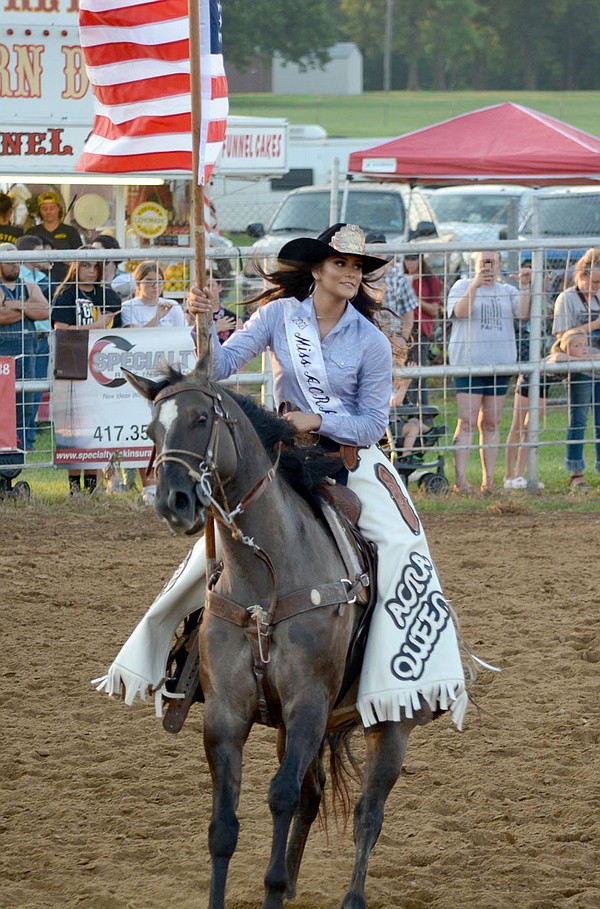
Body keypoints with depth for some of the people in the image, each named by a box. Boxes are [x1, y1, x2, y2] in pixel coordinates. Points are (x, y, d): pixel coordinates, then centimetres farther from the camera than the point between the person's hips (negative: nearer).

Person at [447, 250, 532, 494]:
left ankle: (488, 480, 7)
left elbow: (523, 313, 0)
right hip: (469, 362, -4)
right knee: (467, 422, -10)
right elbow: (460, 312, -13)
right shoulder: (462, 286, 6)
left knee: (491, 423, 5)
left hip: (500, 364, 4)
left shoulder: (507, 291, 16)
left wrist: (524, 288, -12)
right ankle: (460, 479, -13)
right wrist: (475, 285, -23)